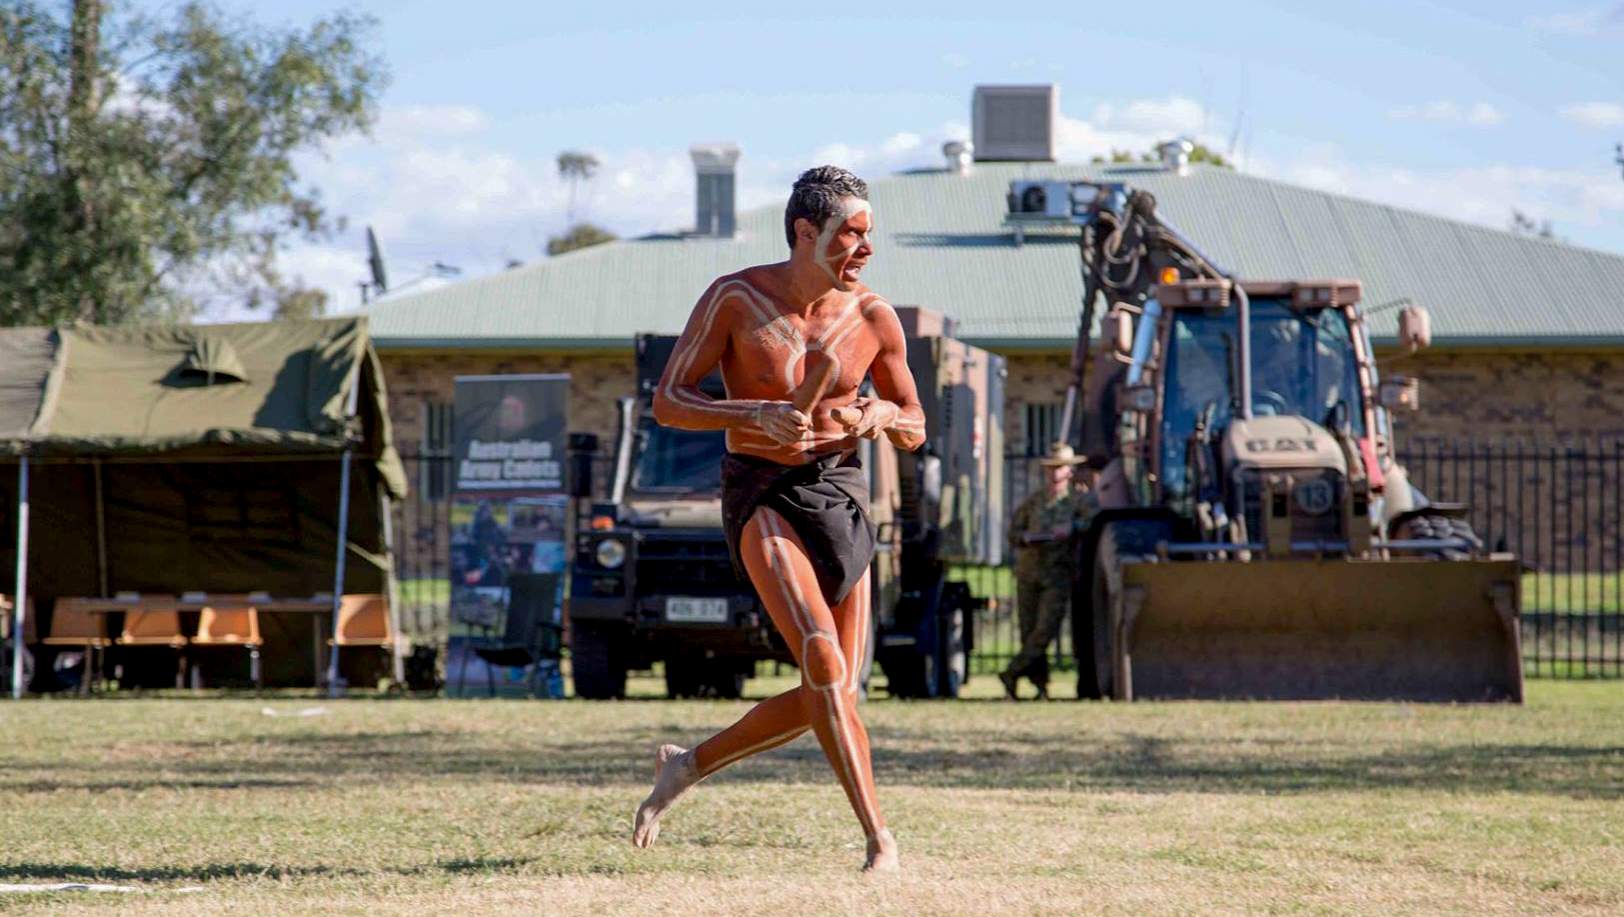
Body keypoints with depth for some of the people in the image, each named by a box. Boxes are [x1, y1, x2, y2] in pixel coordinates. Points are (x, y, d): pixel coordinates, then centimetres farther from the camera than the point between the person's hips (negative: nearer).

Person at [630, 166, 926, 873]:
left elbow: (915, 429, 11)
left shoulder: (873, 318, 1)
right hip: (762, 494, -5)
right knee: (822, 658, -24)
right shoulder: (735, 299, -8)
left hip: (841, 496, 5)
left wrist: (883, 416, -13)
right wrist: (757, 416, -22)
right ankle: (878, 837, -25)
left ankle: (688, 764, 26)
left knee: (828, 695, 4)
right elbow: (667, 401, -6)